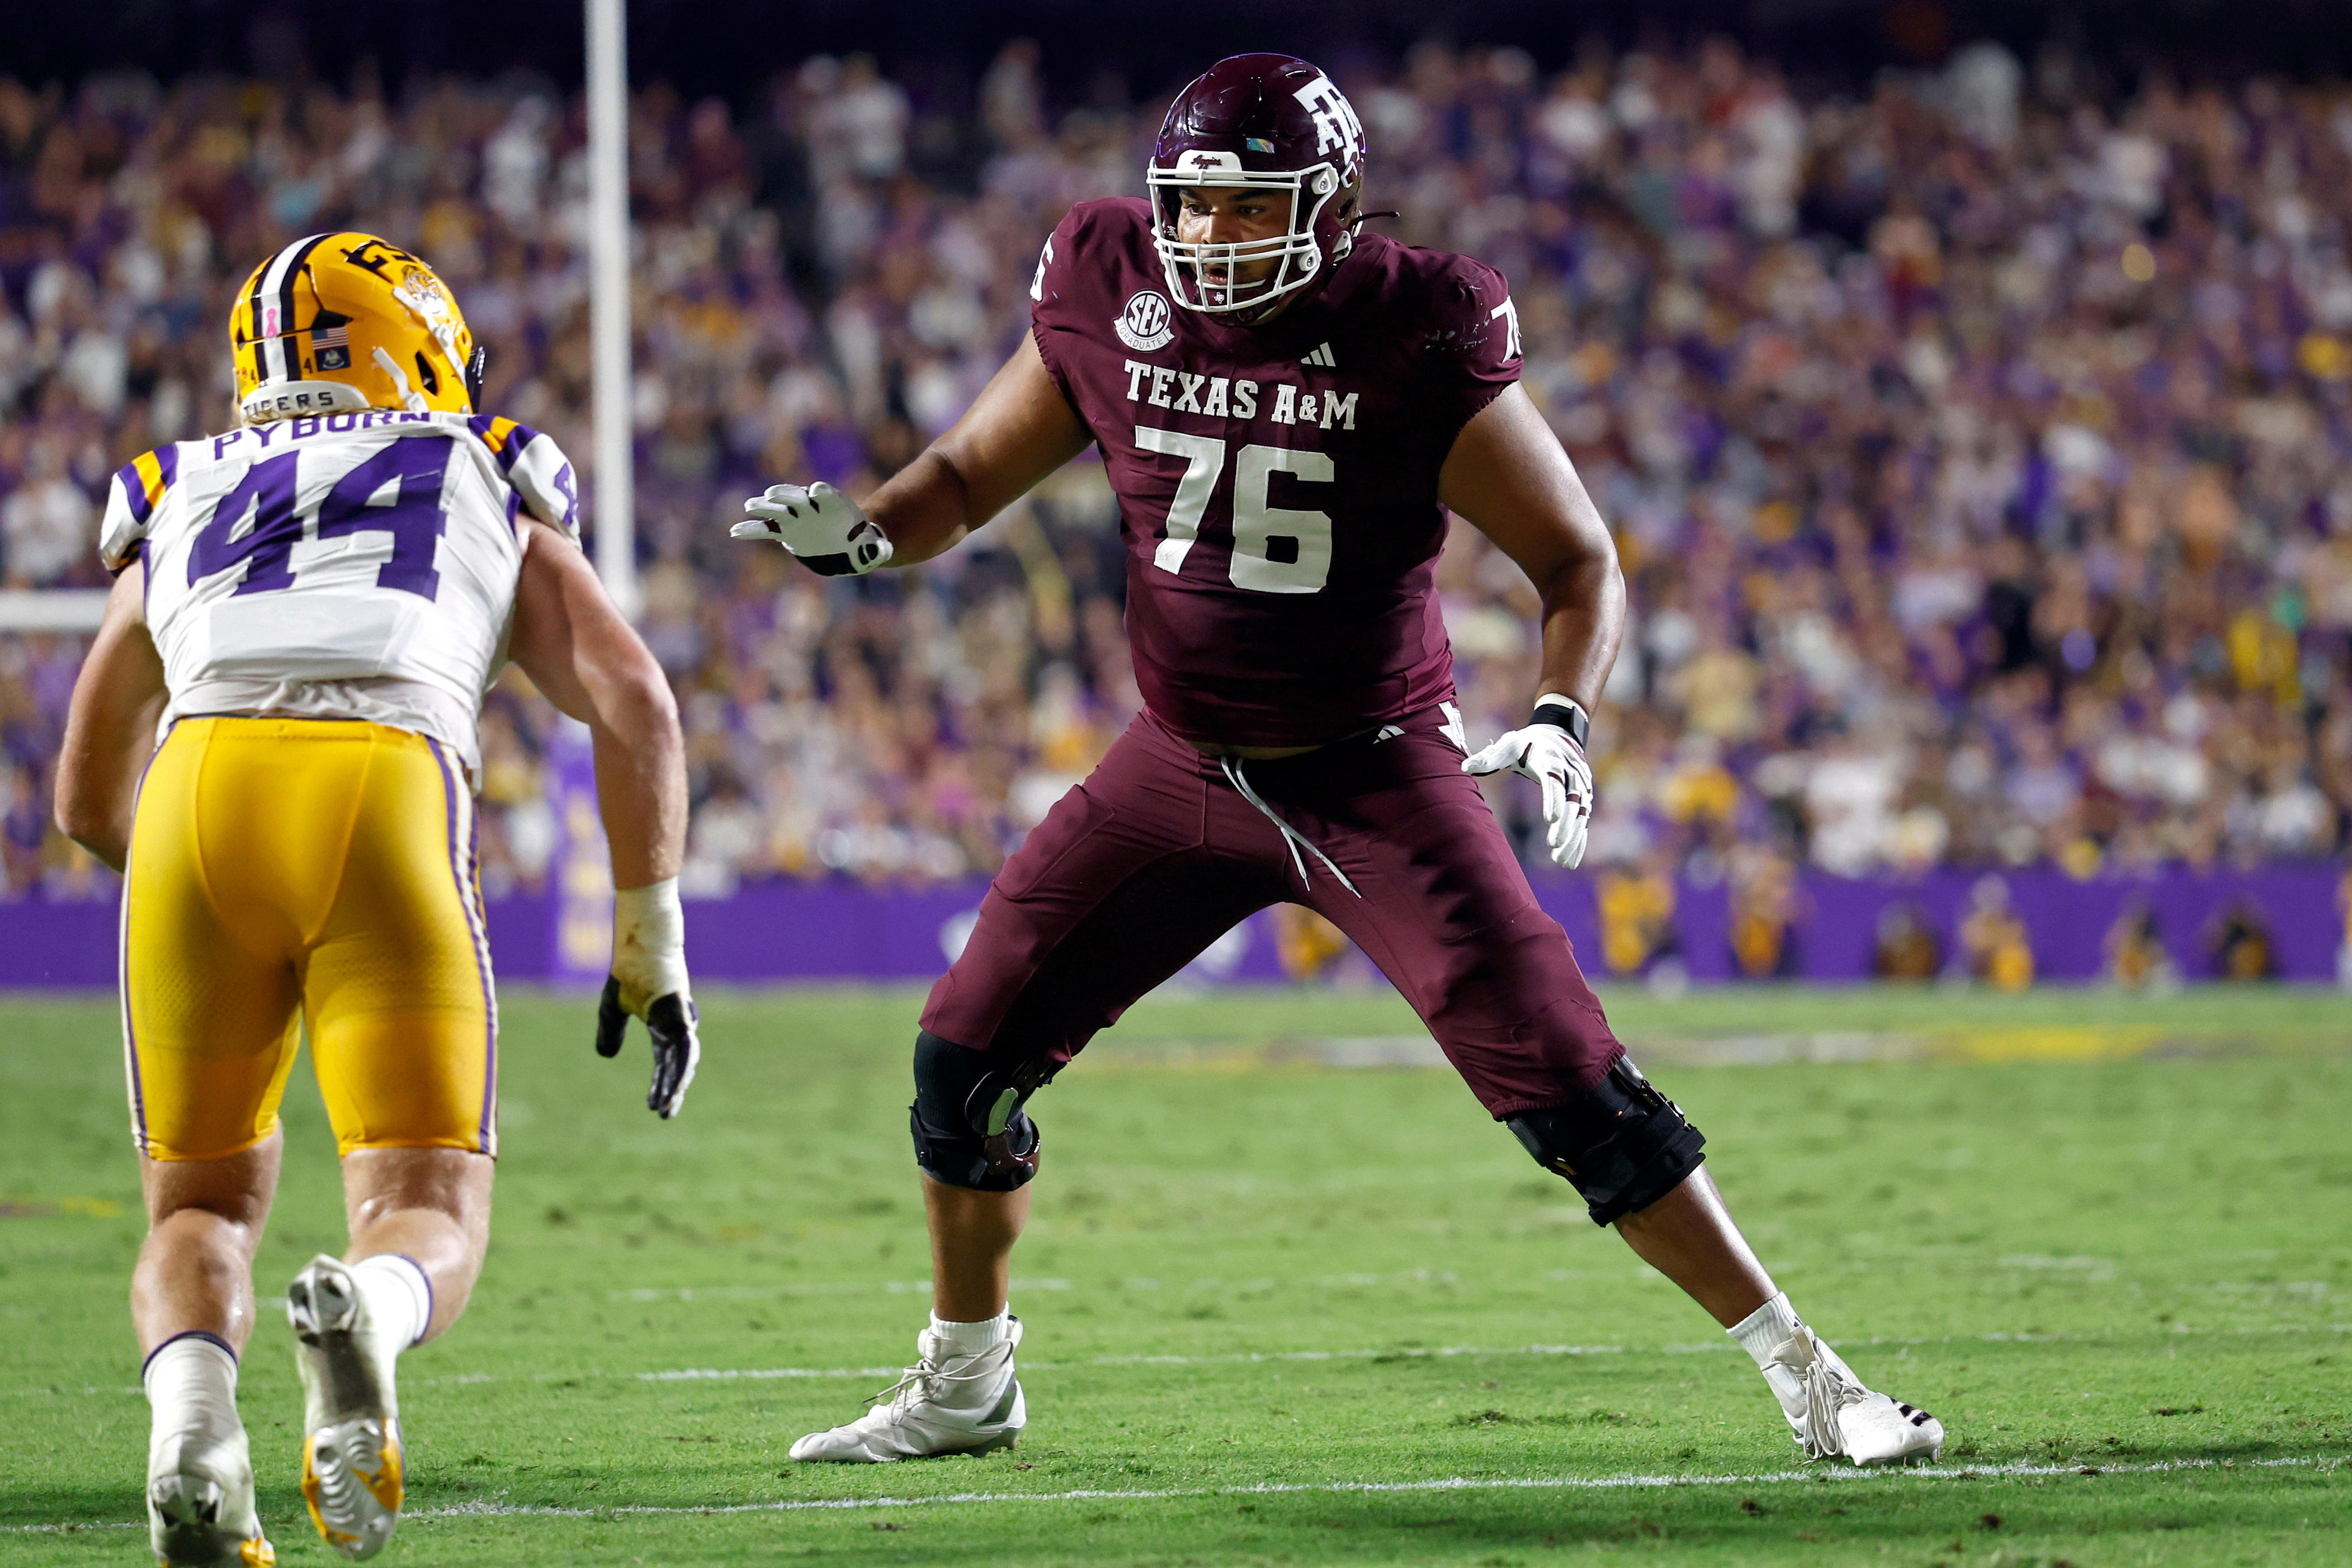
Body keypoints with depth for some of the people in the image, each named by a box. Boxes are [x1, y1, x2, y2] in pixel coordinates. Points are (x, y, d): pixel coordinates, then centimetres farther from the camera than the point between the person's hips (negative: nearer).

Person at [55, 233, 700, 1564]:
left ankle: (192, 1412, -16)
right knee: (431, 1229, 4)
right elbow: (634, 701, 13)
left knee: (207, 1202, 18)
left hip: (201, 792, 2)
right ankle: (365, 1313, -34)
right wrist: (651, 939, 18)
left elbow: (90, 803, 43)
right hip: (390, 798, -2)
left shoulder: (175, 518, 34)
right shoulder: (497, 505, 29)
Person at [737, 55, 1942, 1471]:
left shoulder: (1416, 343, -19)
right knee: (968, 1055, 1)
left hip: (1375, 779, -4)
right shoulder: (1114, 306, -8)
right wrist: (862, 531, -15)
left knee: (1571, 1089, -12)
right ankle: (965, 1387, 23)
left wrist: (1562, 720, -31)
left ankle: (1800, 1368, 0)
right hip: (1184, 763, 4)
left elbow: (1582, 566, -13)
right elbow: (968, 476, 6)